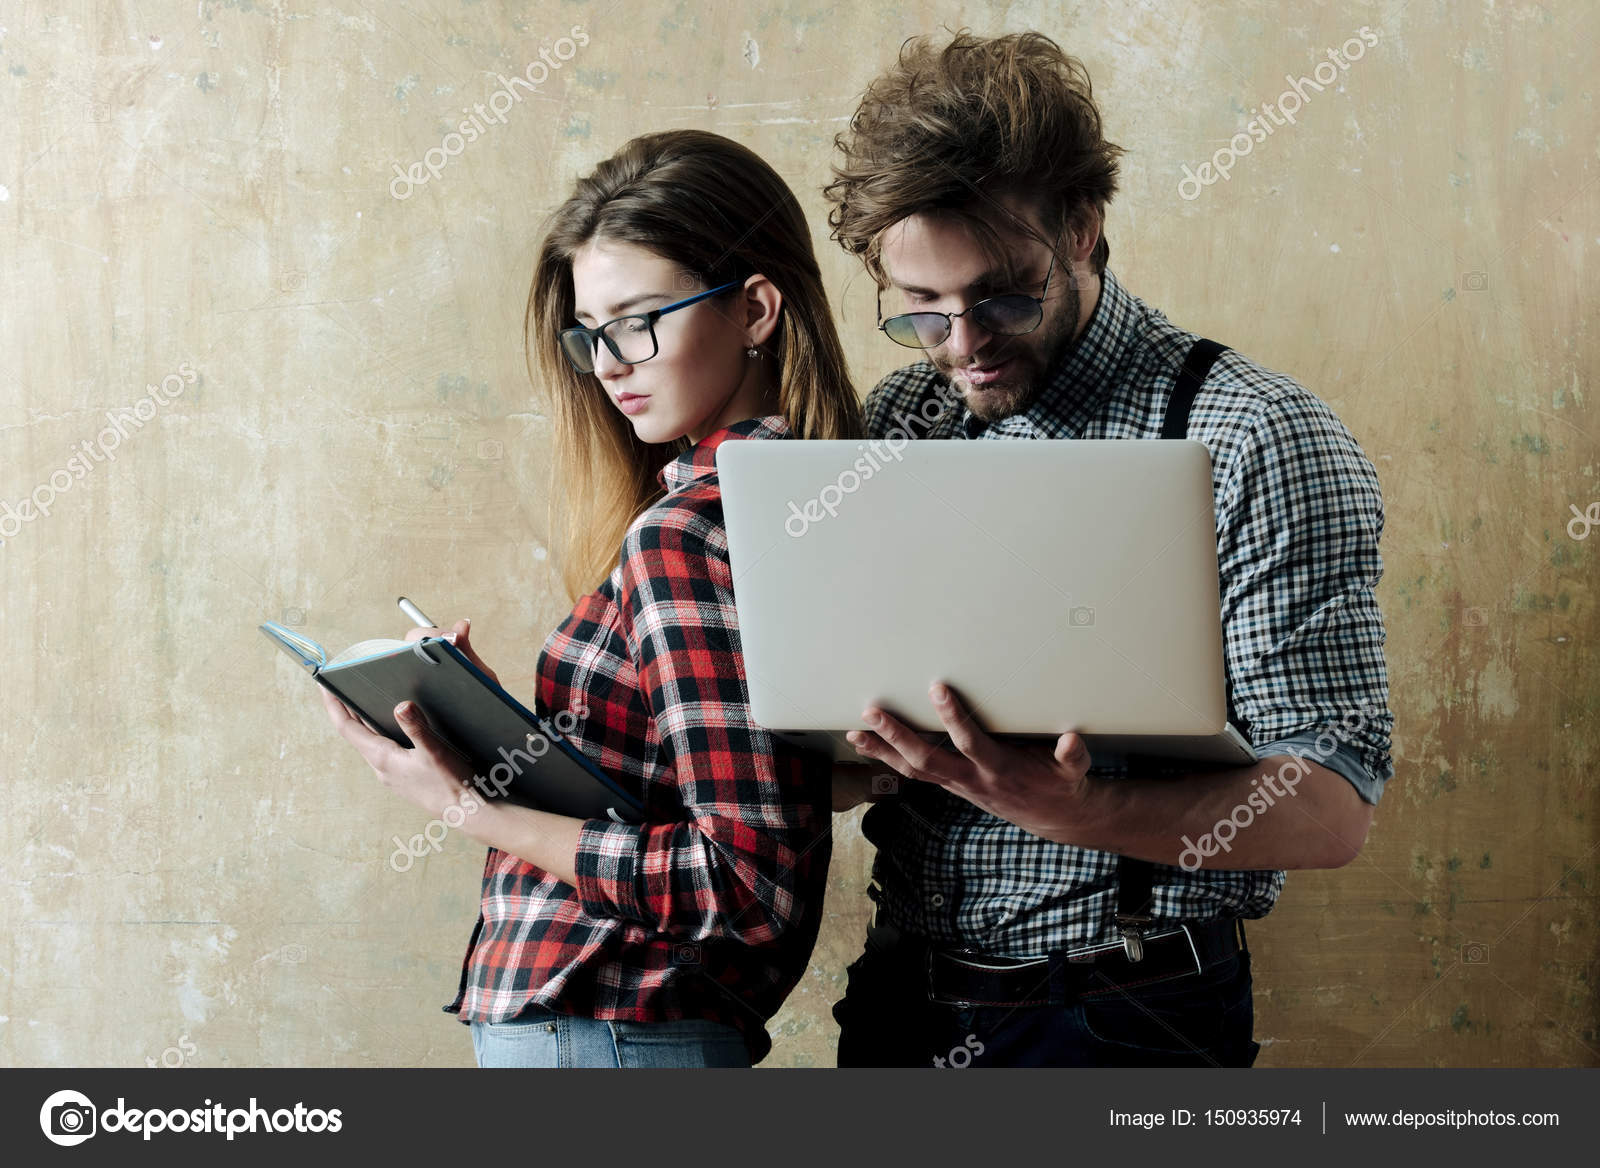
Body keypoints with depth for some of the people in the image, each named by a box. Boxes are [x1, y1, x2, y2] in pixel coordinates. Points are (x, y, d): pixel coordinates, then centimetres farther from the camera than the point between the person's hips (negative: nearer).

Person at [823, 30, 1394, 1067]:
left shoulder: (1259, 441, -13)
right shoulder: (896, 425, 4)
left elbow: (1333, 809, -18)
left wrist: (1075, 812, -33)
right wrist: (857, 757, -14)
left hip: (1124, 1021, -5)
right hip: (900, 997, 5)